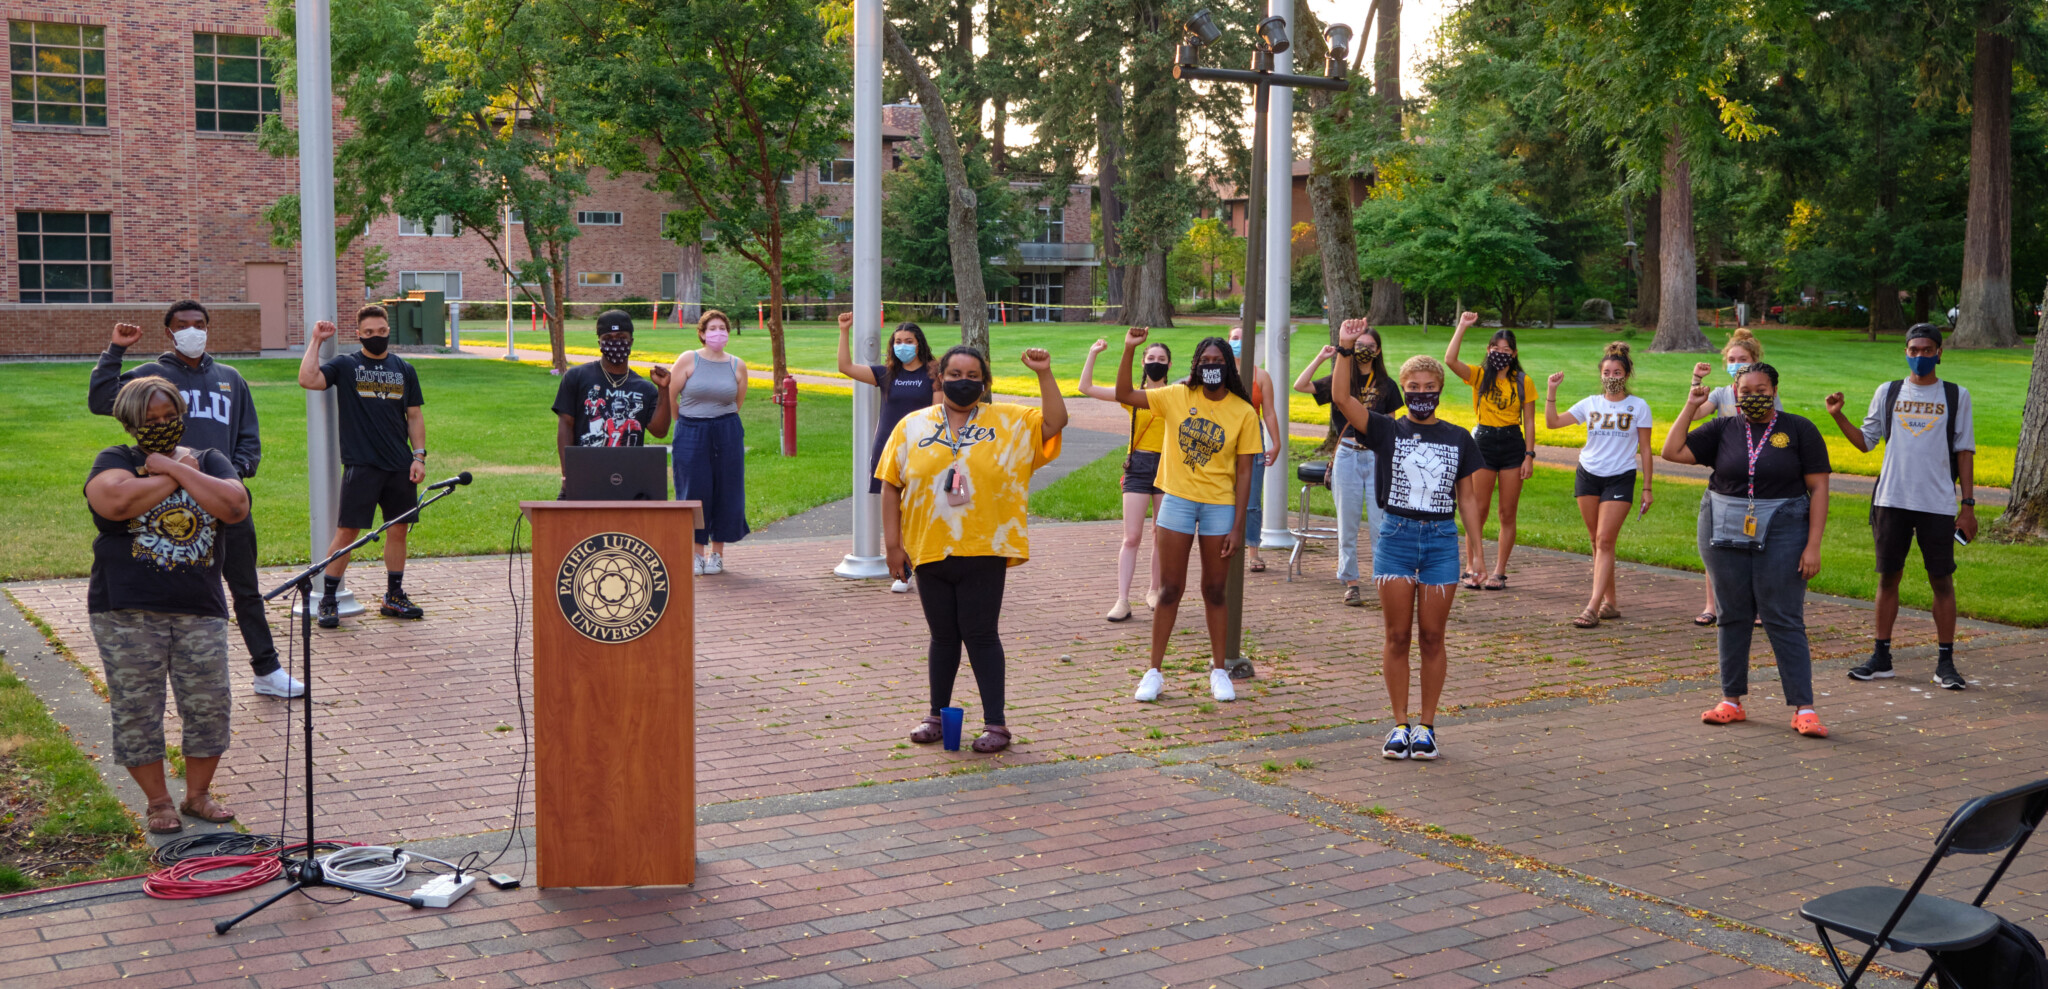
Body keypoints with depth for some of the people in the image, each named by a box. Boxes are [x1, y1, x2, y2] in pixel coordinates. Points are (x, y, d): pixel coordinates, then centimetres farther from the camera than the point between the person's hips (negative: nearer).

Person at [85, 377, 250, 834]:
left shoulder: (209, 461, 11)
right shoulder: (115, 461, 5)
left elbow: (235, 507, -9)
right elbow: (117, 501, -19)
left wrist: (174, 469, -8)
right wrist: (178, 474, -7)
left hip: (200, 609, 2)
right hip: (128, 610, -2)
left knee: (209, 706, 3)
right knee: (137, 710, 1)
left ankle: (197, 794, 20)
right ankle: (158, 802, 15)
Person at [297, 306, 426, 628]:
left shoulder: (404, 369, 12)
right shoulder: (345, 365, 3)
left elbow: (415, 415, 14)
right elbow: (307, 379, -14)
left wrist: (419, 456, 5)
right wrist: (316, 341, -9)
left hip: (400, 467, 4)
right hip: (361, 466, -4)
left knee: (398, 529, 8)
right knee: (347, 532, -4)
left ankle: (394, 597, 20)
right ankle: (327, 600, 4)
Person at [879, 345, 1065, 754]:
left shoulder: (1008, 422, 5)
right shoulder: (912, 426, 6)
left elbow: (1055, 422, -1)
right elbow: (891, 486, 6)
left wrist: (1044, 374, -10)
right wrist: (893, 543, 0)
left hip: (984, 551, -2)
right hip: (930, 551, 2)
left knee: (980, 635, 0)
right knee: (943, 636, 13)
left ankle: (995, 723, 9)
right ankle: (938, 715, 27)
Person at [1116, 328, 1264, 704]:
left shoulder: (1244, 412, -4)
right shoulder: (1178, 397, -1)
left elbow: (1244, 472, -4)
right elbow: (1124, 395, -4)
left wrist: (1237, 525, -7)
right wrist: (1129, 350, -16)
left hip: (1219, 505, -1)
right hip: (1178, 501, 1)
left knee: (1214, 590, 9)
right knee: (1170, 589, 5)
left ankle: (1219, 670, 22)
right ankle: (1154, 672, 13)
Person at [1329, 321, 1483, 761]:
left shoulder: (1458, 439, 7)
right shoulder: (1386, 430, 2)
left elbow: (1467, 497, 9)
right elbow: (1343, 397, -12)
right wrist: (1345, 349, -23)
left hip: (1441, 539, 1)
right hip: (1395, 535, -1)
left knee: (1432, 638, 5)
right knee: (1397, 637, 4)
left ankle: (1426, 725, 15)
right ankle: (1400, 725, 14)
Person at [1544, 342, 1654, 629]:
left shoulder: (1638, 406, 1)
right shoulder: (1590, 404, 7)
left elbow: (1645, 449, 3)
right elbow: (1552, 422, 6)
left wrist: (1647, 488, 1)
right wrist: (1552, 391, -4)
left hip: (1620, 479, -3)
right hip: (1588, 476, 3)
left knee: (1605, 541, -12)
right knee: (1597, 542, 6)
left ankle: (1593, 607, -15)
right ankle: (1610, 602, 17)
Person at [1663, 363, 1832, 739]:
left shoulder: (1799, 429, -1)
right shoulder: (1724, 429, 7)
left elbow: (1818, 488, -3)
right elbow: (1672, 451, 2)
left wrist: (1813, 545, -10)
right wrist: (1691, 407, -1)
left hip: (1781, 534, -3)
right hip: (1725, 533, 3)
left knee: (1784, 620, -5)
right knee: (1733, 617, 8)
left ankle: (1803, 708, -3)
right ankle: (1732, 701, 16)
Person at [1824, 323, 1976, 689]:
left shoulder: (1956, 396, 6)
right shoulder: (1888, 392, 9)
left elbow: (1964, 452, 6)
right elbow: (1865, 441, 11)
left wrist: (1969, 504, 2)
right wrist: (1838, 416, -5)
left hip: (1938, 504, -1)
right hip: (1891, 501, 1)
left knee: (1942, 580, 0)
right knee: (1888, 577, 6)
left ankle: (1945, 662, 7)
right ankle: (1881, 658, 13)